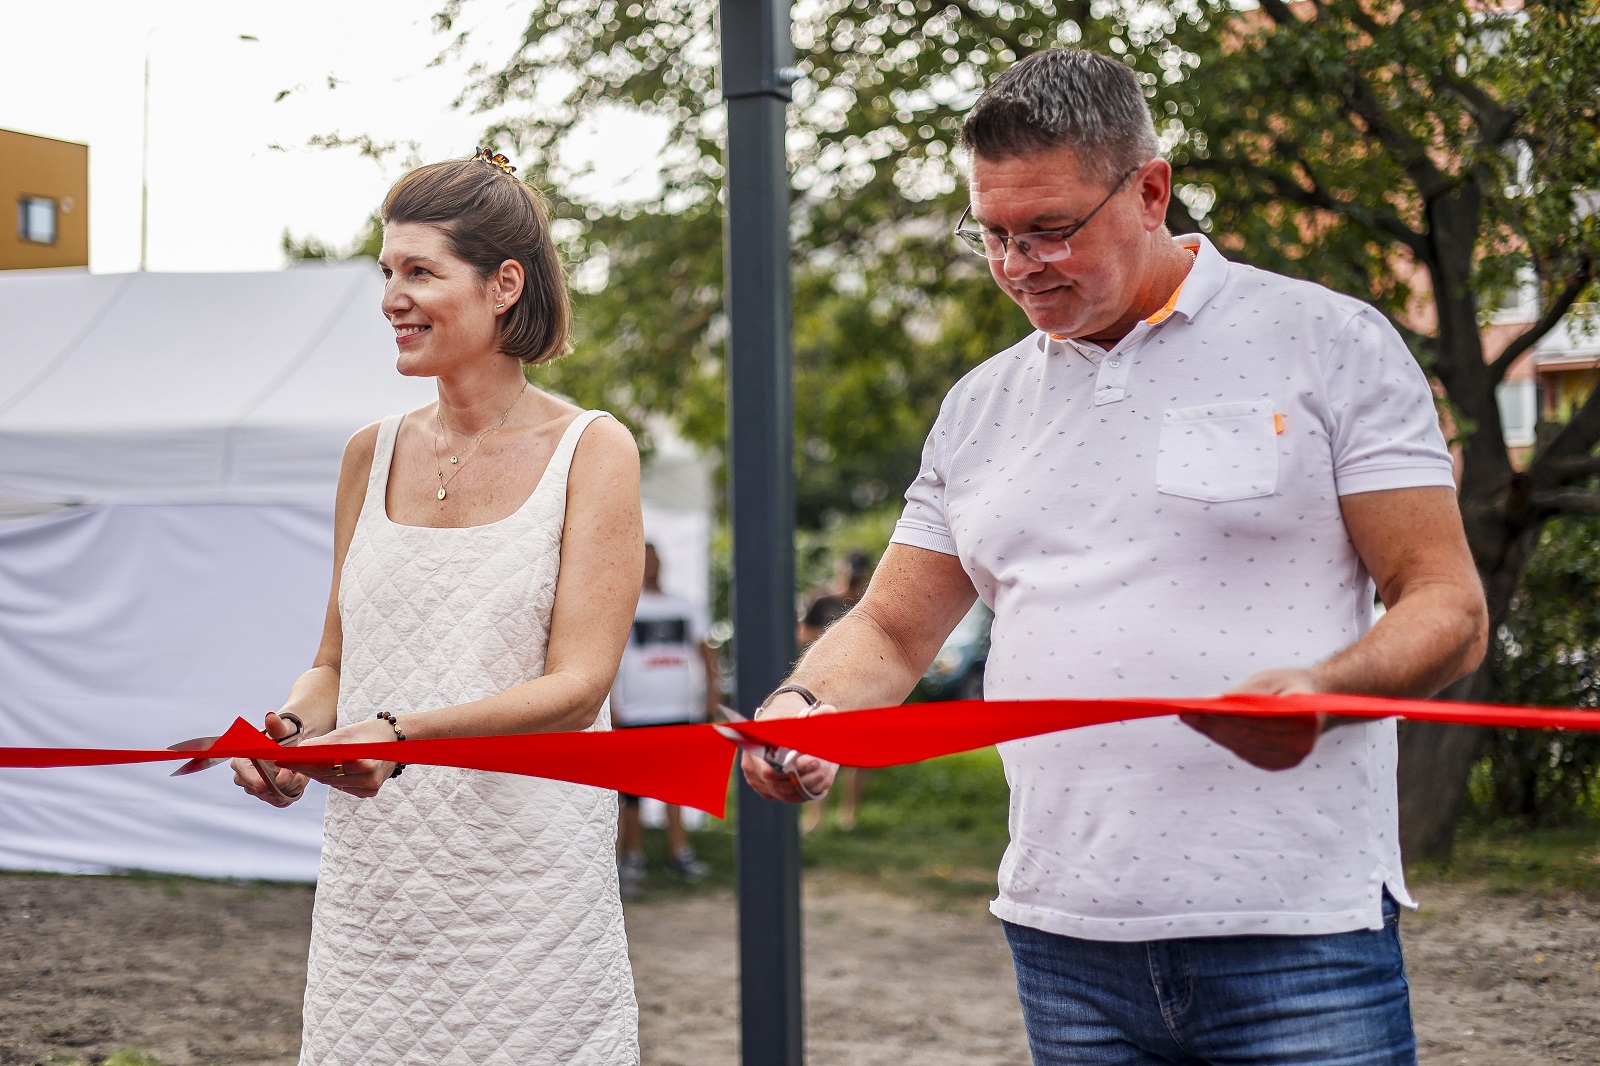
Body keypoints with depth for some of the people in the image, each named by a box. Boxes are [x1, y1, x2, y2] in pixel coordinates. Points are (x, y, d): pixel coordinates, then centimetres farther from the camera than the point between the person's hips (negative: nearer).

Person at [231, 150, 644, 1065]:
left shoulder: (592, 450, -2)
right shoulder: (373, 455, 11)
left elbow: (577, 683, -10)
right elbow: (336, 662, 16)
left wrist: (403, 733, -25)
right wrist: (288, 727, -7)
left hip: (527, 876, -4)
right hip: (374, 875, 4)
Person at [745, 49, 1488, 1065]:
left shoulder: (1327, 341, 0)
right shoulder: (980, 408, 14)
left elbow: (1448, 607, -3)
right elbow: (891, 630, 18)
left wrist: (1318, 693, -24)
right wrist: (802, 707, -5)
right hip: (1065, 940, 4)